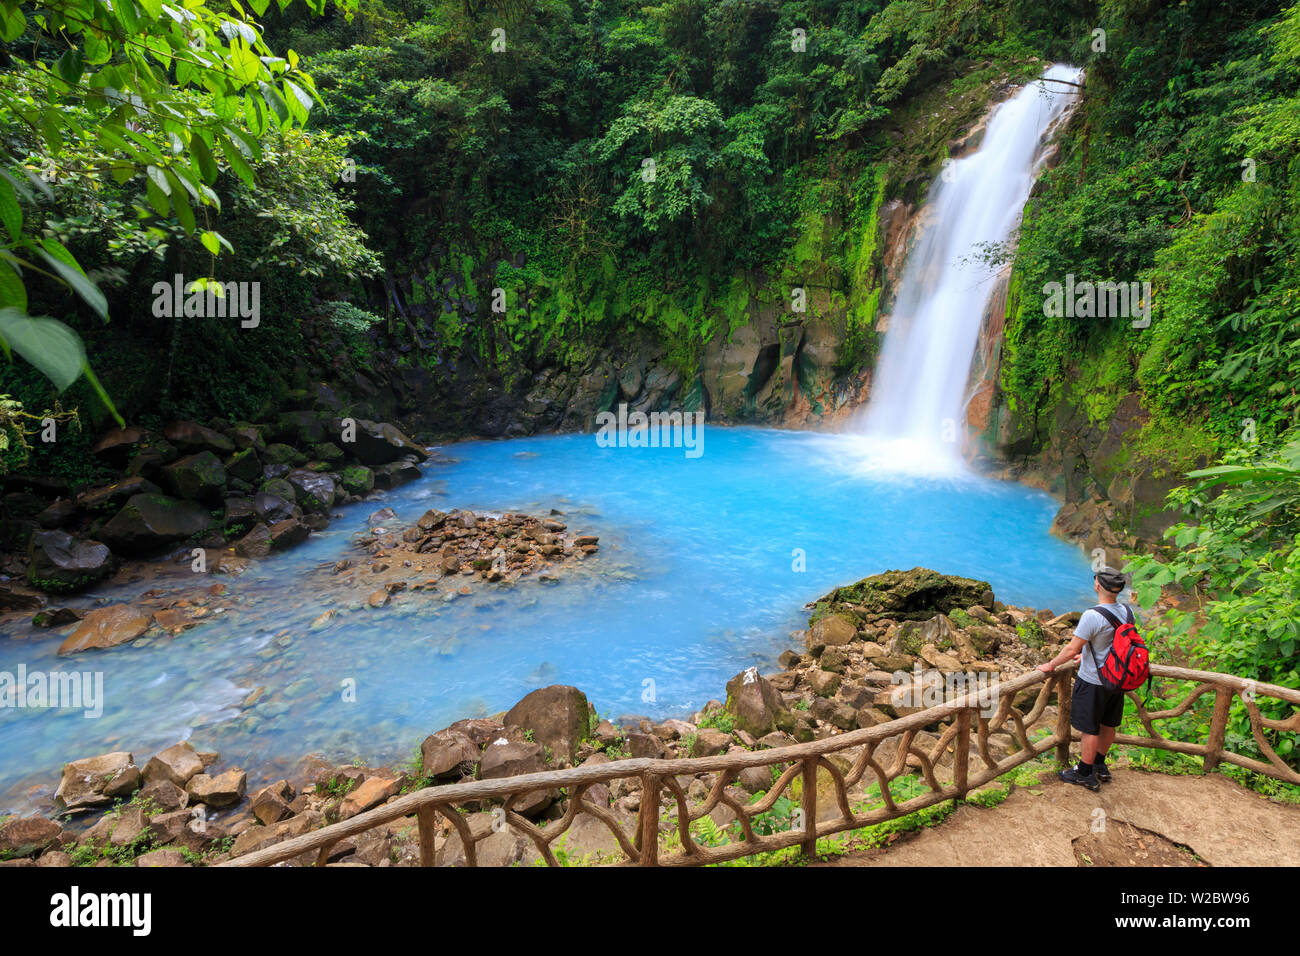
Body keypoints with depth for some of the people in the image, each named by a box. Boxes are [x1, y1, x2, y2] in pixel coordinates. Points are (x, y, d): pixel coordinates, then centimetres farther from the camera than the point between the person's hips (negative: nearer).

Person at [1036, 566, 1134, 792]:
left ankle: (1085, 773, 20)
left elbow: (1072, 649, -23)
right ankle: (1100, 765, 38)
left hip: (1093, 682, -7)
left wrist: (1051, 665, -7)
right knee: (1108, 724, 21)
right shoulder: (1127, 612, -4)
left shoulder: (1092, 616, -28)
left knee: (1090, 728, 7)